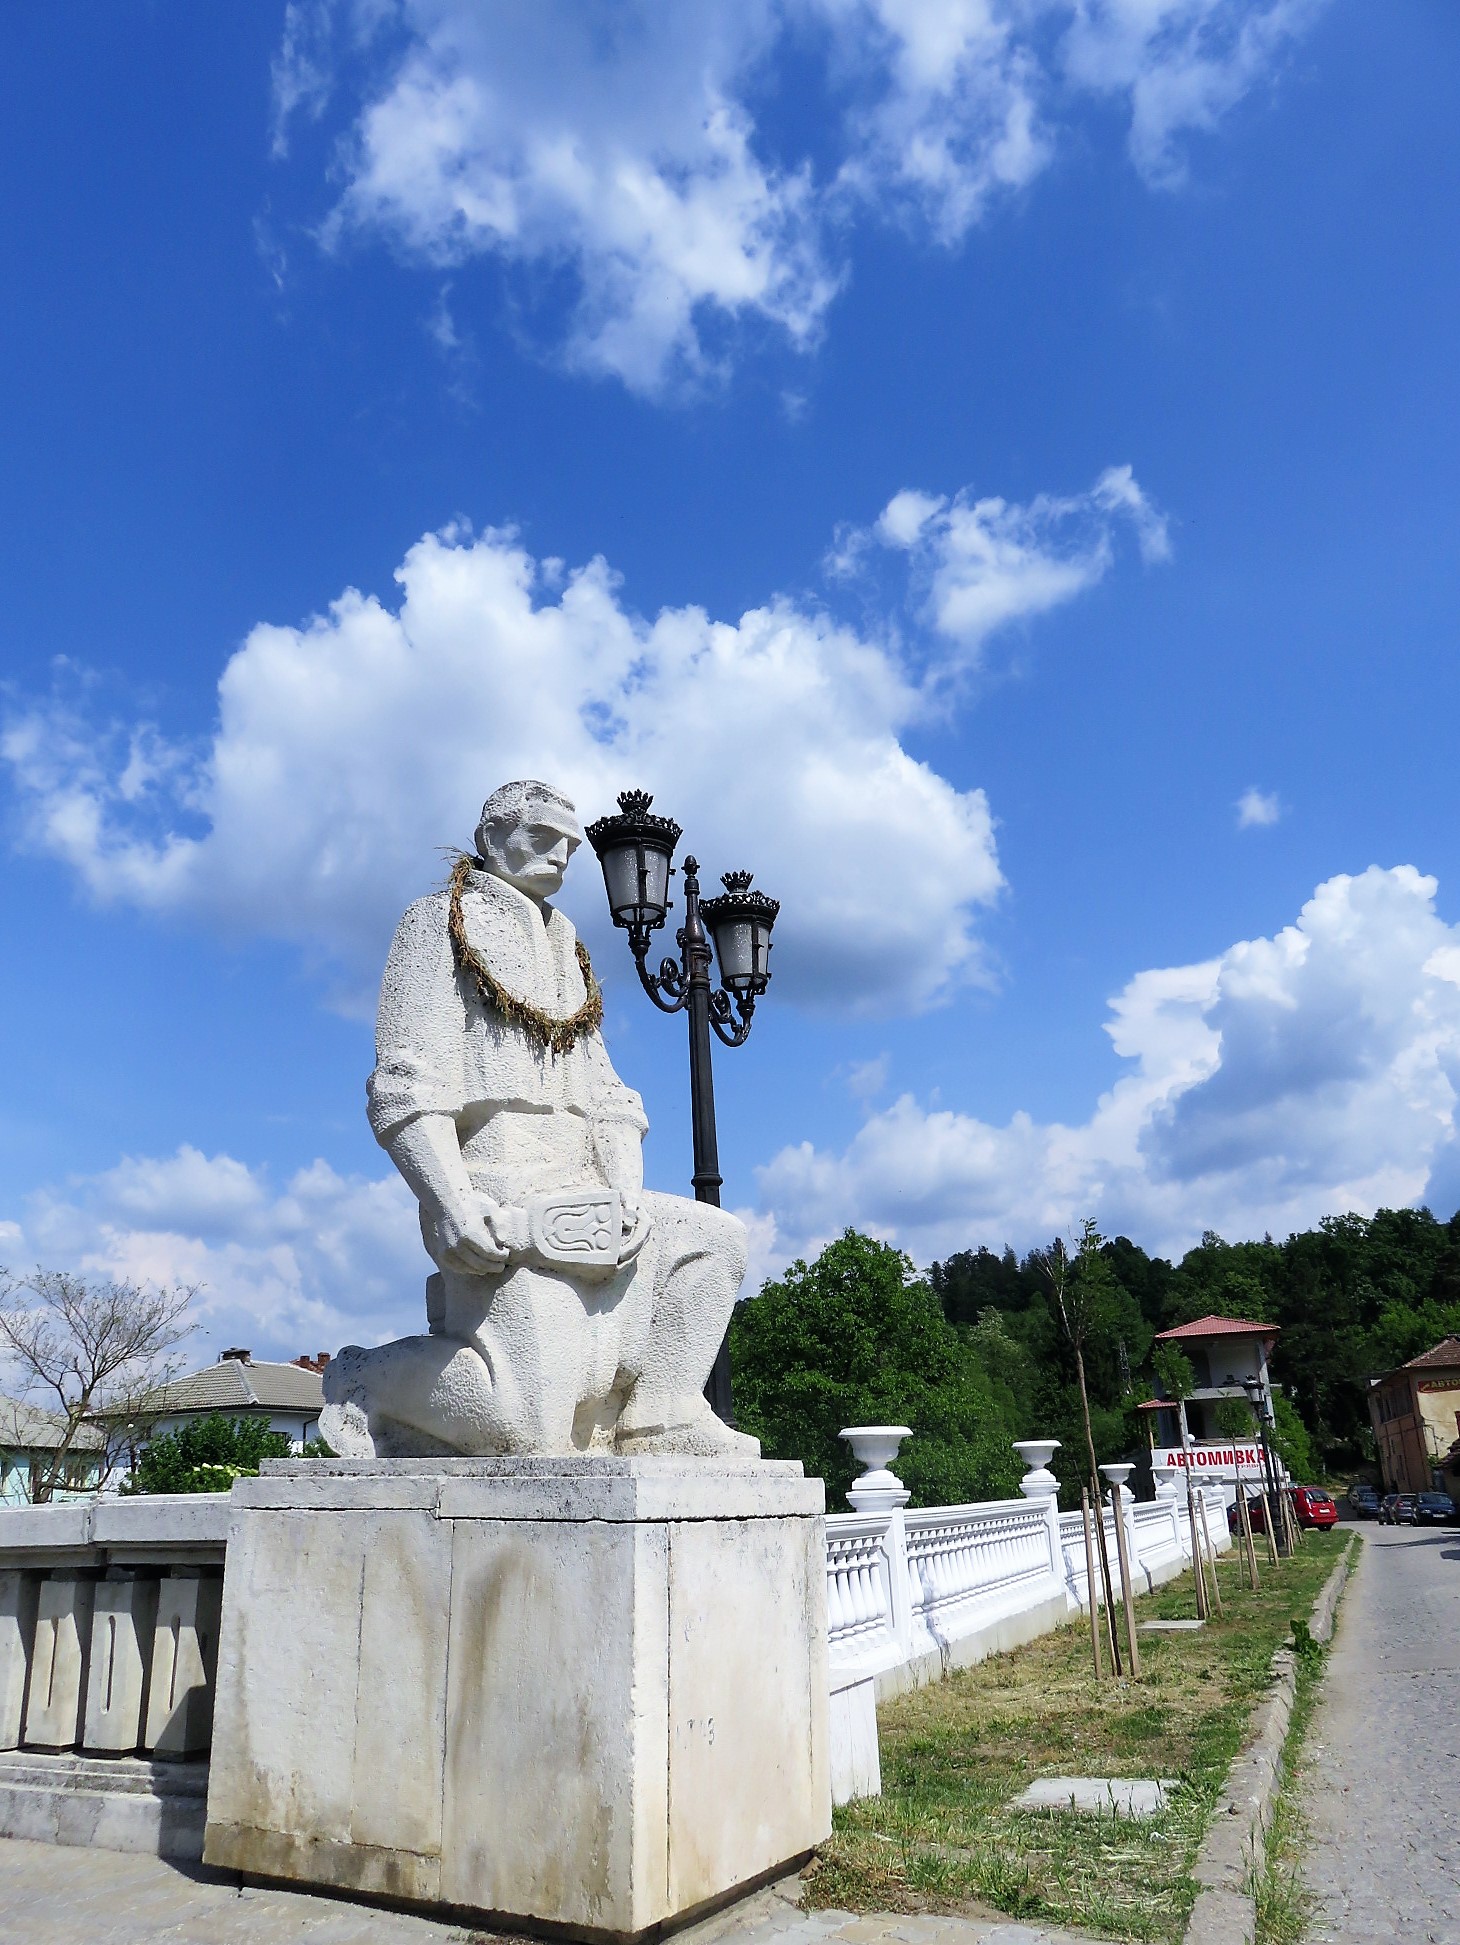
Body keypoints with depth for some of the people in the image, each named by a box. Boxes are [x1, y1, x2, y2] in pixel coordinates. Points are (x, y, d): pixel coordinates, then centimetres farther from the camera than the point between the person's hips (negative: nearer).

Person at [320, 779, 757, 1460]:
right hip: (501, 1203, -8)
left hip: (580, 1199, 8)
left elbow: (606, 1097, 18)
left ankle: (661, 1416, 4)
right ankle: (366, 1382, 4)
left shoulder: (565, 950, 25)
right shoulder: (438, 925, 4)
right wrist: (463, 1215, -20)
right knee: (523, 1425, -19)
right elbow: (404, 1096, -8)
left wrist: (630, 1195, 0)